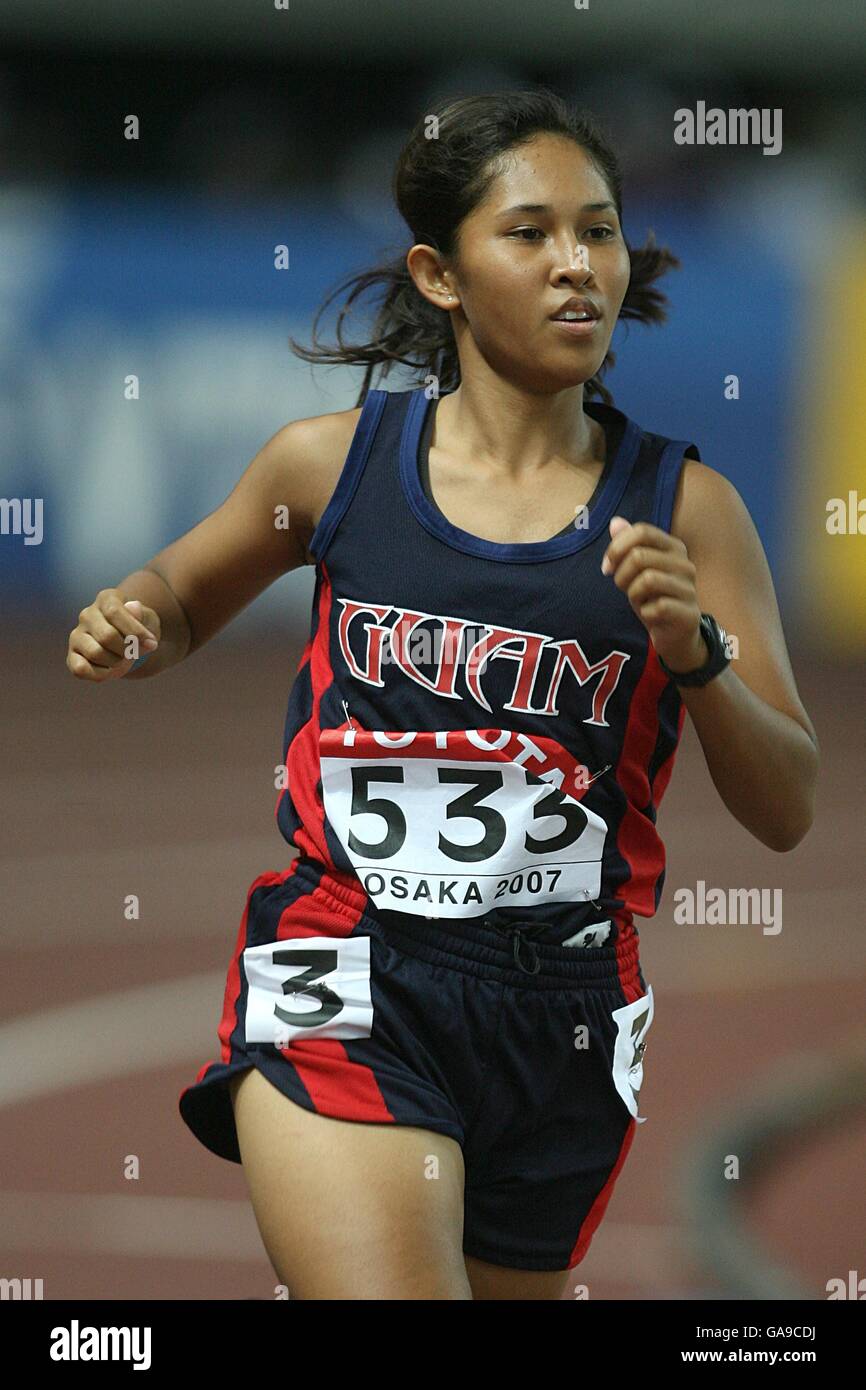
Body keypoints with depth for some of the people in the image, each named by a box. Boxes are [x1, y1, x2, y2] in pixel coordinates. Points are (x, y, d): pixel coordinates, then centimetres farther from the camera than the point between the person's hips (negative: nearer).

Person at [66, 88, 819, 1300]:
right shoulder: (334, 463, 2)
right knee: (386, 1290, -25)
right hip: (347, 996, -2)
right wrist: (129, 624, -1)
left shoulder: (683, 507, 2)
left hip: (563, 1016, 2)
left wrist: (694, 651, -16)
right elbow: (184, 599, 22)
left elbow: (787, 813, 1)